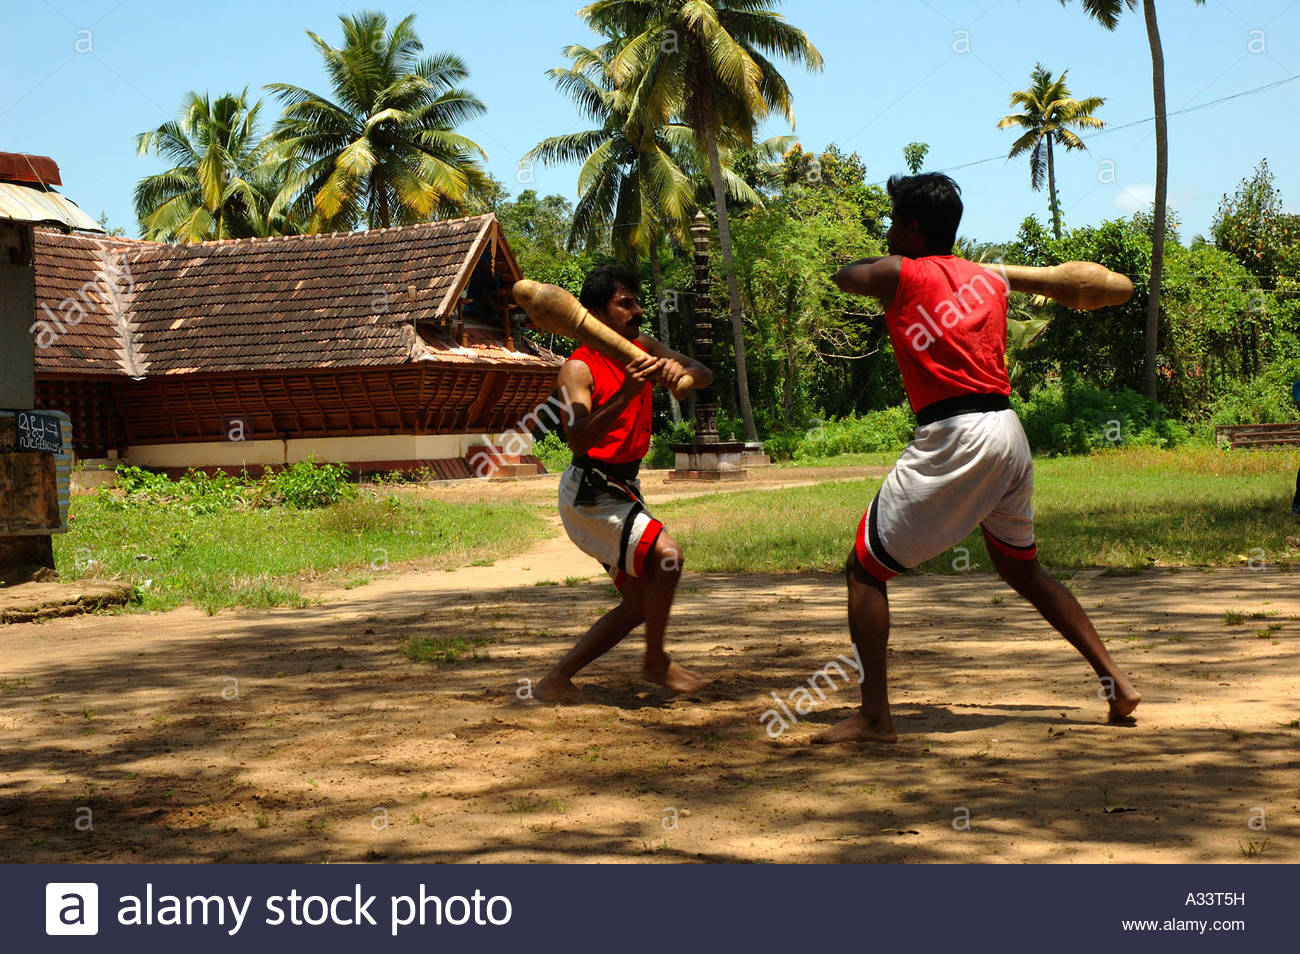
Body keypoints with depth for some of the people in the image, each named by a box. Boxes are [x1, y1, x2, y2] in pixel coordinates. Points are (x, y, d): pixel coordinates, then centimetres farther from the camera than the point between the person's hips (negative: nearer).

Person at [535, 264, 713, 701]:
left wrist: (679, 369, -23)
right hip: (589, 493, -9)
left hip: (623, 489, 9)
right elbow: (579, 440, -30)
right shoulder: (578, 369, -16)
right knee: (666, 554, -25)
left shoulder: (643, 350, 7)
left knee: (638, 607, 11)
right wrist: (625, 394, -40)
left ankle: (556, 680, 16)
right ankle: (656, 662, -7)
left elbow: (704, 375, -1)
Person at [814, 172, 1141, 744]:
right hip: (1010, 435, 7)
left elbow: (844, 276, 21)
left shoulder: (897, 273, 2)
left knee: (865, 569, 1)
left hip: (952, 439, -7)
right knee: (1021, 568, 25)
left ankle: (874, 716, -5)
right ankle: (1116, 681, 23)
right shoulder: (990, 280, 16)